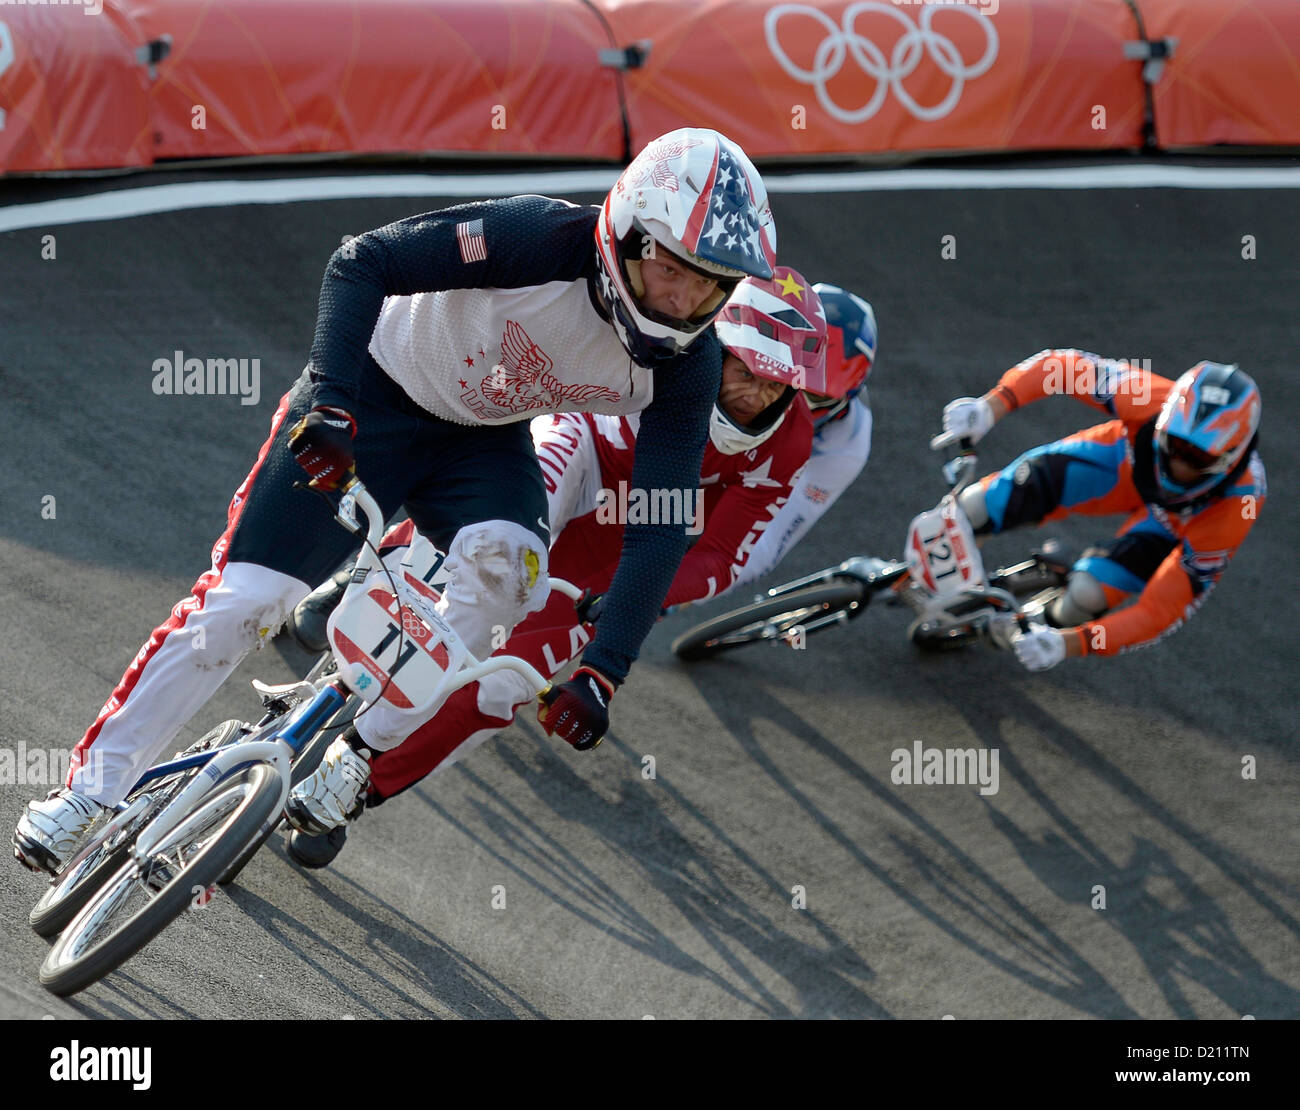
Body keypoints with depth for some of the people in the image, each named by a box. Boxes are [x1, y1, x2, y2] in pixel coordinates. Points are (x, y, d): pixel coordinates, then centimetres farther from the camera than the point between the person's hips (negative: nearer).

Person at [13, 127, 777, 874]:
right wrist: (328, 407, -43)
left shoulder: (686, 364, -21)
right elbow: (363, 264, -31)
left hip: (485, 441, 3)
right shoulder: (544, 239, -33)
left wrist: (602, 673, -29)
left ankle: (358, 757, -10)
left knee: (507, 563, -29)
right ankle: (95, 787, 5)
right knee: (242, 600, -10)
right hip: (379, 394, -3)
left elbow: (663, 528, -21)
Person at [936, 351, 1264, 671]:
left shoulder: (1238, 504, -41)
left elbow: (1163, 612, -36)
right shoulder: (1150, 398, -40)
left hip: (1173, 519, -1)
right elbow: (1062, 366, -26)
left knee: (1090, 593, -26)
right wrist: (990, 407, -44)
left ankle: (1056, 626, 13)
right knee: (979, 509, -17)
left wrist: (1069, 644, -46)